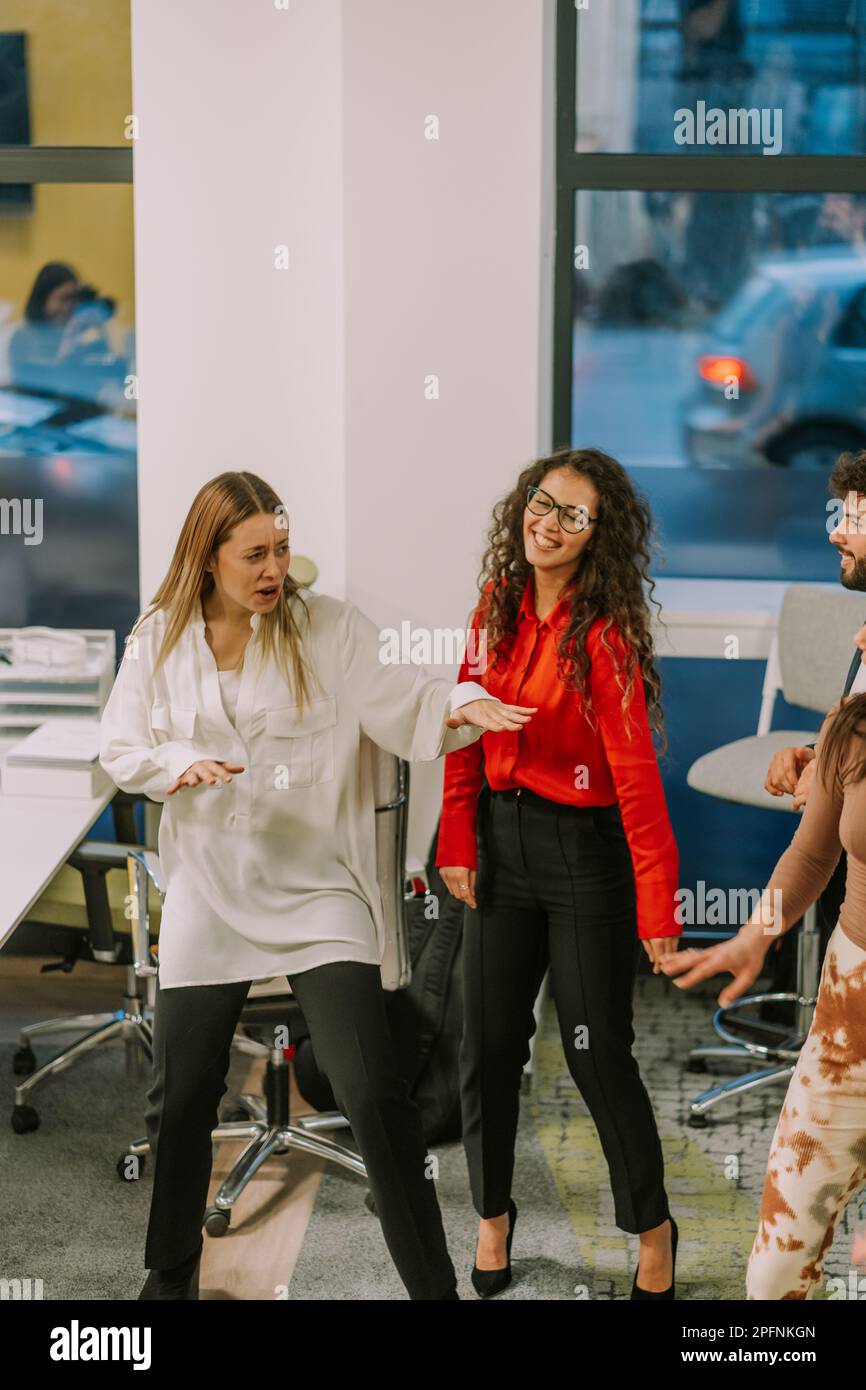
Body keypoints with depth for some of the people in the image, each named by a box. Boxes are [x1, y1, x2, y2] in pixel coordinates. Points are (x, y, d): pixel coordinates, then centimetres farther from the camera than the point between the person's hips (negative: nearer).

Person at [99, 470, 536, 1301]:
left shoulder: (327, 627, -4)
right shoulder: (159, 639, 2)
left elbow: (400, 709, -13)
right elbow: (117, 748, 6)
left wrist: (457, 707, -34)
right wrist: (179, 765, -15)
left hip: (318, 892, -2)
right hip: (209, 897, 3)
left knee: (373, 1096, -11)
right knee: (179, 1100, 12)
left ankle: (432, 1285, 0)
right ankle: (170, 1274, 35)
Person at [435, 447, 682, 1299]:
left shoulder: (604, 634, -16)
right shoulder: (498, 604, 3)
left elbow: (636, 771, -20)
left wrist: (657, 905, -22)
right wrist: (458, 838, 2)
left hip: (585, 851, -5)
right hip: (502, 841, 6)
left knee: (597, 1052, 1)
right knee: (487, 1044, 12)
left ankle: (651, 1230, 21)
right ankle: (492, 1214, 32)